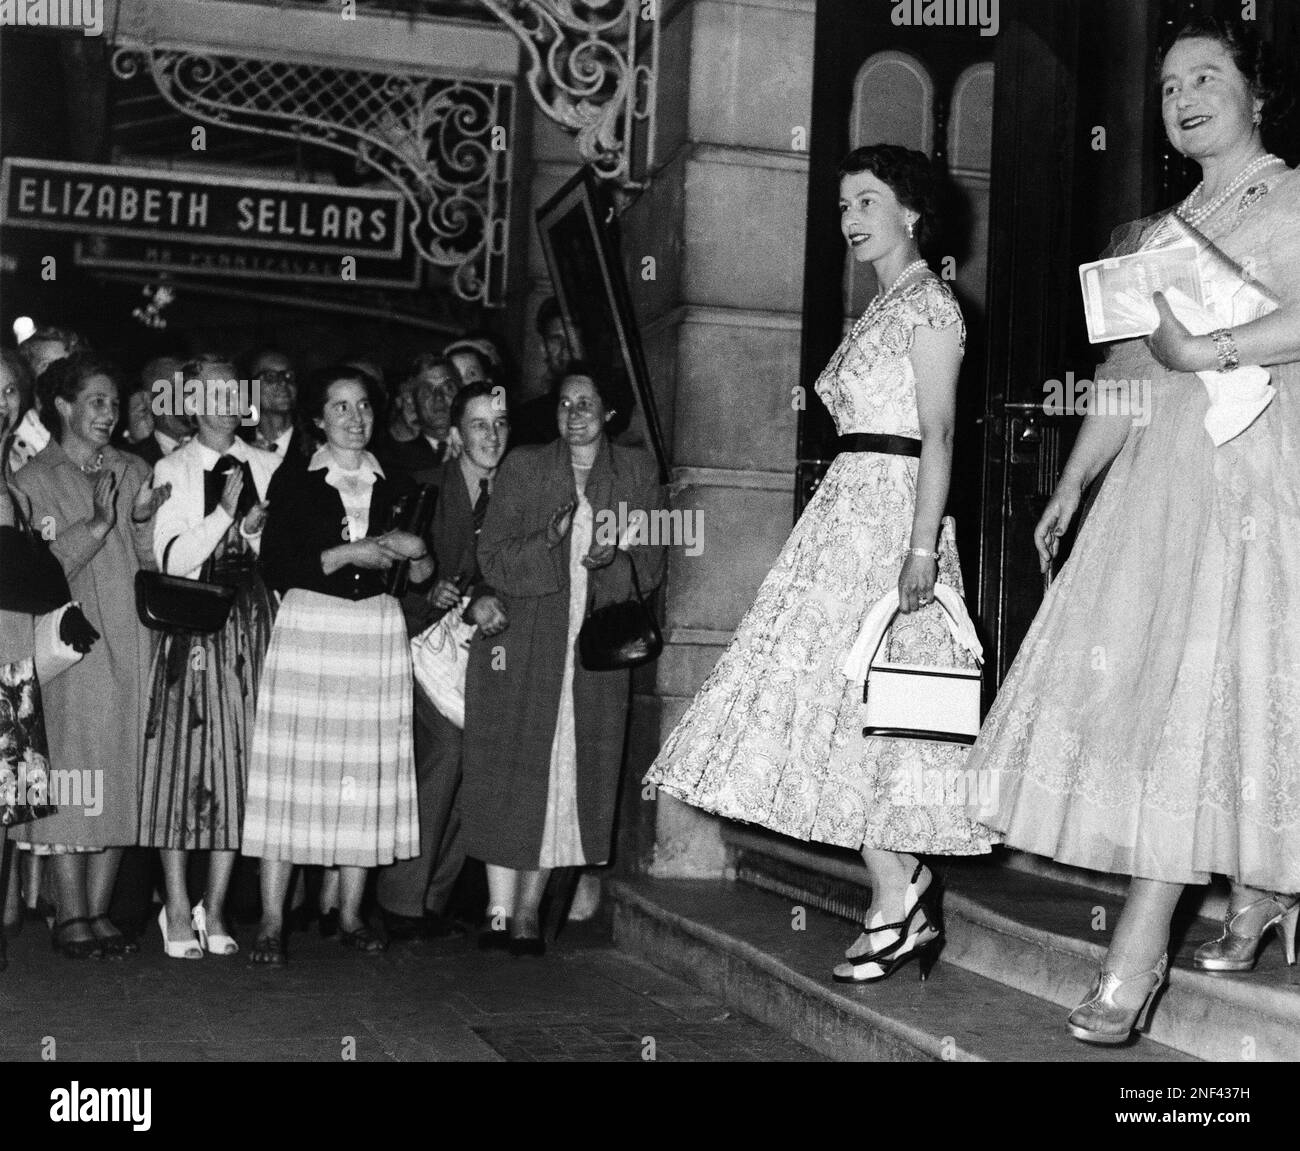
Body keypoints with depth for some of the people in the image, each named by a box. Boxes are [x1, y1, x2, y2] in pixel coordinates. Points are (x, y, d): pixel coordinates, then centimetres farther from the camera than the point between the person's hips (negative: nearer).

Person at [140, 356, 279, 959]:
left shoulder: (268, 468, 11)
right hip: (193, 624, -3)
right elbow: (172, 559, -6)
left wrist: (256, 531, -5)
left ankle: (214, 911, 11)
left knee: (239, 762, 3)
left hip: (253, 623, 3)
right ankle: (177, 913, 5)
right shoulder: (170, 470, 2)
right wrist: (223, 513, -14)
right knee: (185, 760, -3)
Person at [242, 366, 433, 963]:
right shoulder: (294, 482, 5)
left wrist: (413, 552, -5)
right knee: (293, 772, -8)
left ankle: (351, 915, 8)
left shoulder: (396, 487, 15)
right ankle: (271, 922, -5)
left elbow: (424, 577, 16)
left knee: (368, 774, 1)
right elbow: (274, 568, -4)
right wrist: (348, 554, -10)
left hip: (378, 634, 3)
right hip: (307, 629, -3)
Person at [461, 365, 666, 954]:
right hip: (521, 645, -1)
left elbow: (651, 568, 7)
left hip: (597, 649, 2)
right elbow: (493, 558, -2)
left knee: (572, 774, 2)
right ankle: (500, 912, 2)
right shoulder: (522, 468, 4)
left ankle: (529, 908, 13)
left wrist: (610, 560, -13)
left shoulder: (637, 473, 8)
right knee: (512, 774, -4)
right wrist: (547, 543, -19)